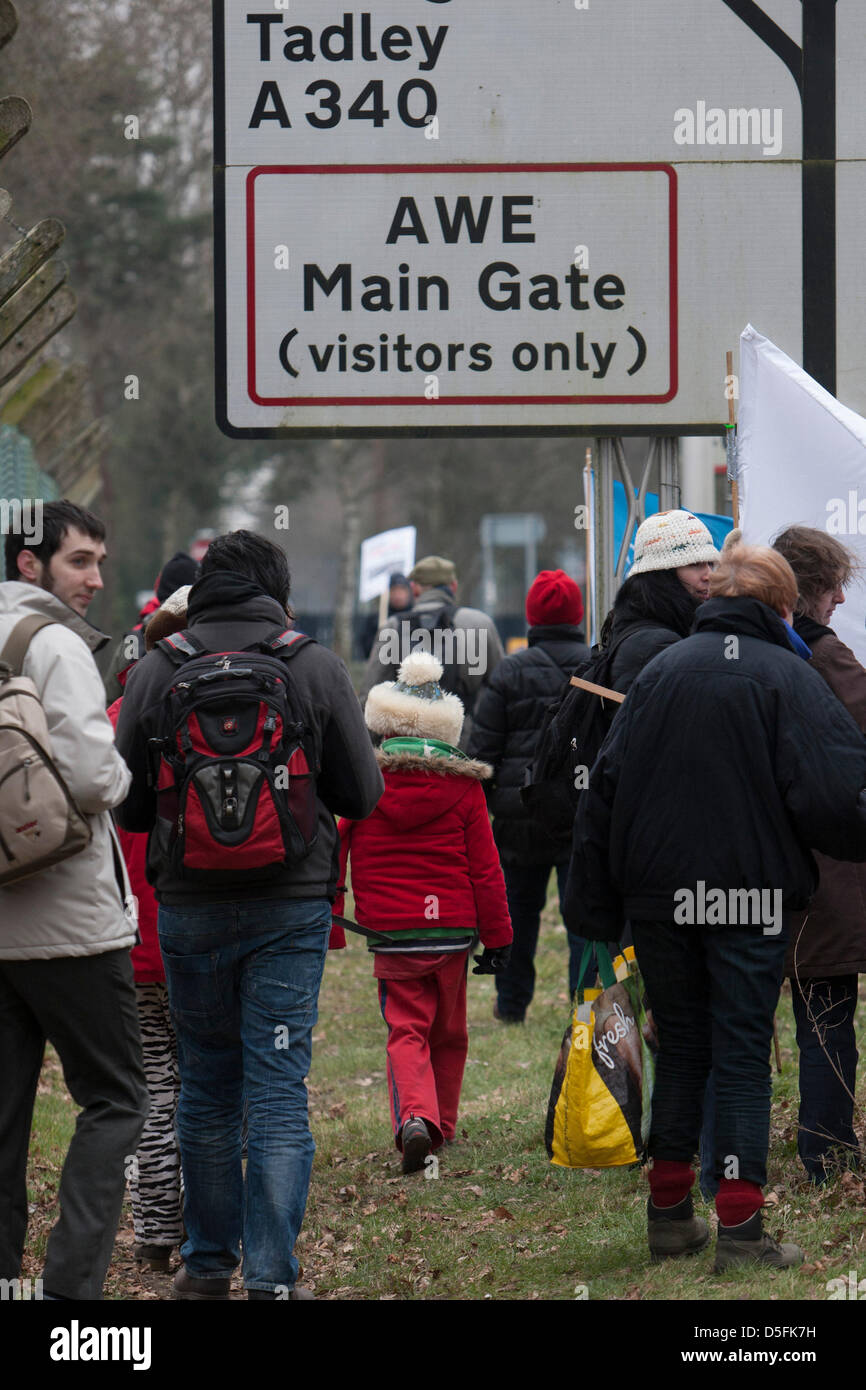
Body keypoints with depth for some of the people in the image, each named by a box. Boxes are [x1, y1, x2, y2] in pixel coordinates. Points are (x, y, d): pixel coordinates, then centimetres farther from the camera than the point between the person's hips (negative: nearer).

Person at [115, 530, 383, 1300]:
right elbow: (363, 795, -1)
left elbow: (126, 804, 3)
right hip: (290, 909, -1)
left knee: (205, 1089, 14)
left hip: (189, 910, 1)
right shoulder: (316, 667, -4)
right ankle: (271, 1274, -5)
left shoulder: (157, 671, -3)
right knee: (278, 1090, 0)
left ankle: (209, 1260, 21)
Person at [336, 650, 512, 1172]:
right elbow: (486, 867, 2)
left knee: (406, 1030, -1)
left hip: (391, 932, -1)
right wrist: (498, 937, 10)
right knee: (449, 1033, 18)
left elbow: (333, 851, 3)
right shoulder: (464, 784, -1)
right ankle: (443, 1126, 27)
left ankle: (415, 1117, -25)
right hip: (453, 929, 1)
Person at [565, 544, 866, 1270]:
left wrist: (594, 905, 12)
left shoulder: (658, 672, 8)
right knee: (742, 1055, 1)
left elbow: (604, 790, 9)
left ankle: (670, 1215, 17)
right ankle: (740, 1229, -3)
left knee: (679, 1051, 15)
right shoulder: (788, 678, -7)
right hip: (752, 899, -4)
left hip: (660, 899, 4)